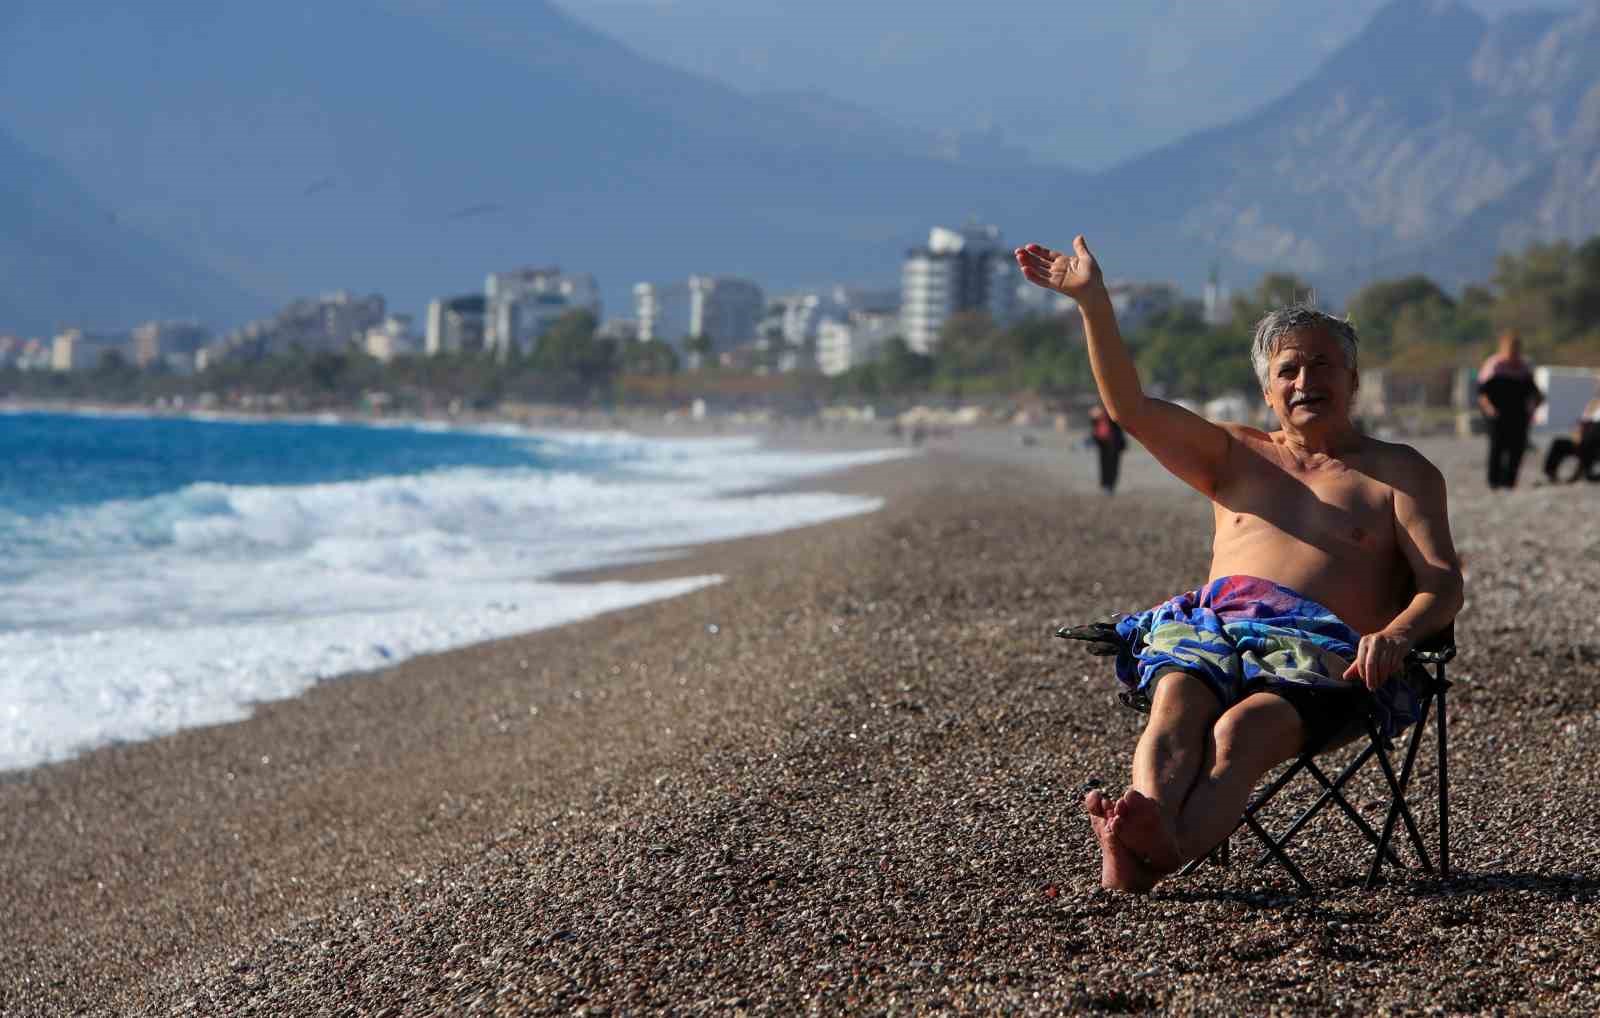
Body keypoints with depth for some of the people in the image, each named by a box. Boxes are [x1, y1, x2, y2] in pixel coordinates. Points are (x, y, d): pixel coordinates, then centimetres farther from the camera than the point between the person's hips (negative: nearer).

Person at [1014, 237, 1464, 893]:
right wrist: (1092, 300, 5)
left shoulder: (1399, 471, 21)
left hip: (1321, 648, -3)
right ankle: (1150, 828, -65)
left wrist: (1396, 634, -17)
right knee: (1175, 705, -35)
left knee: (1237, 734, -37)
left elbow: (1443, 582, 6)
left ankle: (1154, 856, -64)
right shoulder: (1235, 456, 30)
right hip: (1208, 621, 3)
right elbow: (1131, 407, 17)